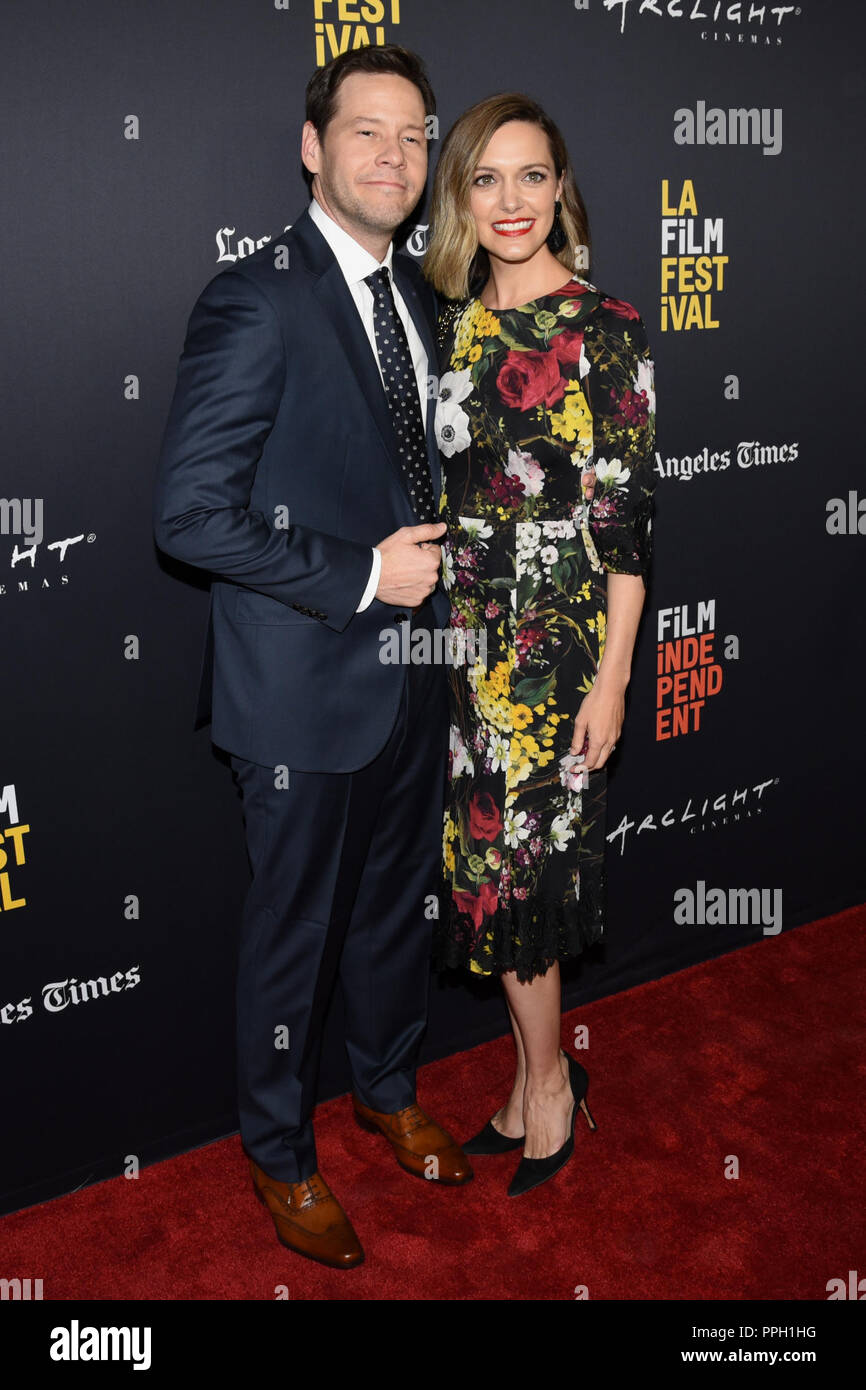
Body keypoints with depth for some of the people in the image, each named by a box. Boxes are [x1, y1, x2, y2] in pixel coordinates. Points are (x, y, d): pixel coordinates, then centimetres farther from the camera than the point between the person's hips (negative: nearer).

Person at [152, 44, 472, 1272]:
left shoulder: (417, 296, 8)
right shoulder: (257, 300, -17)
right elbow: (190, 513, -22)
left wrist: (435, 569, 7)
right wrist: (360, 577, -21)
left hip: (412, 673, 7)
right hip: (307, 683, -7)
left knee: (398, 903, 22)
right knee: (294, 931, 10)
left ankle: (390, 1092, 47)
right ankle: (282, 1156, 33)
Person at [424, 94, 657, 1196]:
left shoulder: (608, 329, -7)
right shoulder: (446, 323, 9)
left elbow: (630, 514, -9)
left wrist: (614, 675, -12)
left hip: (559, 631, -5)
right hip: (463, 629, 5)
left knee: (516, 854, -1)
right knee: (486, 849, 9)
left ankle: (546, 1078, 22)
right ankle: (540, 1075, 26)